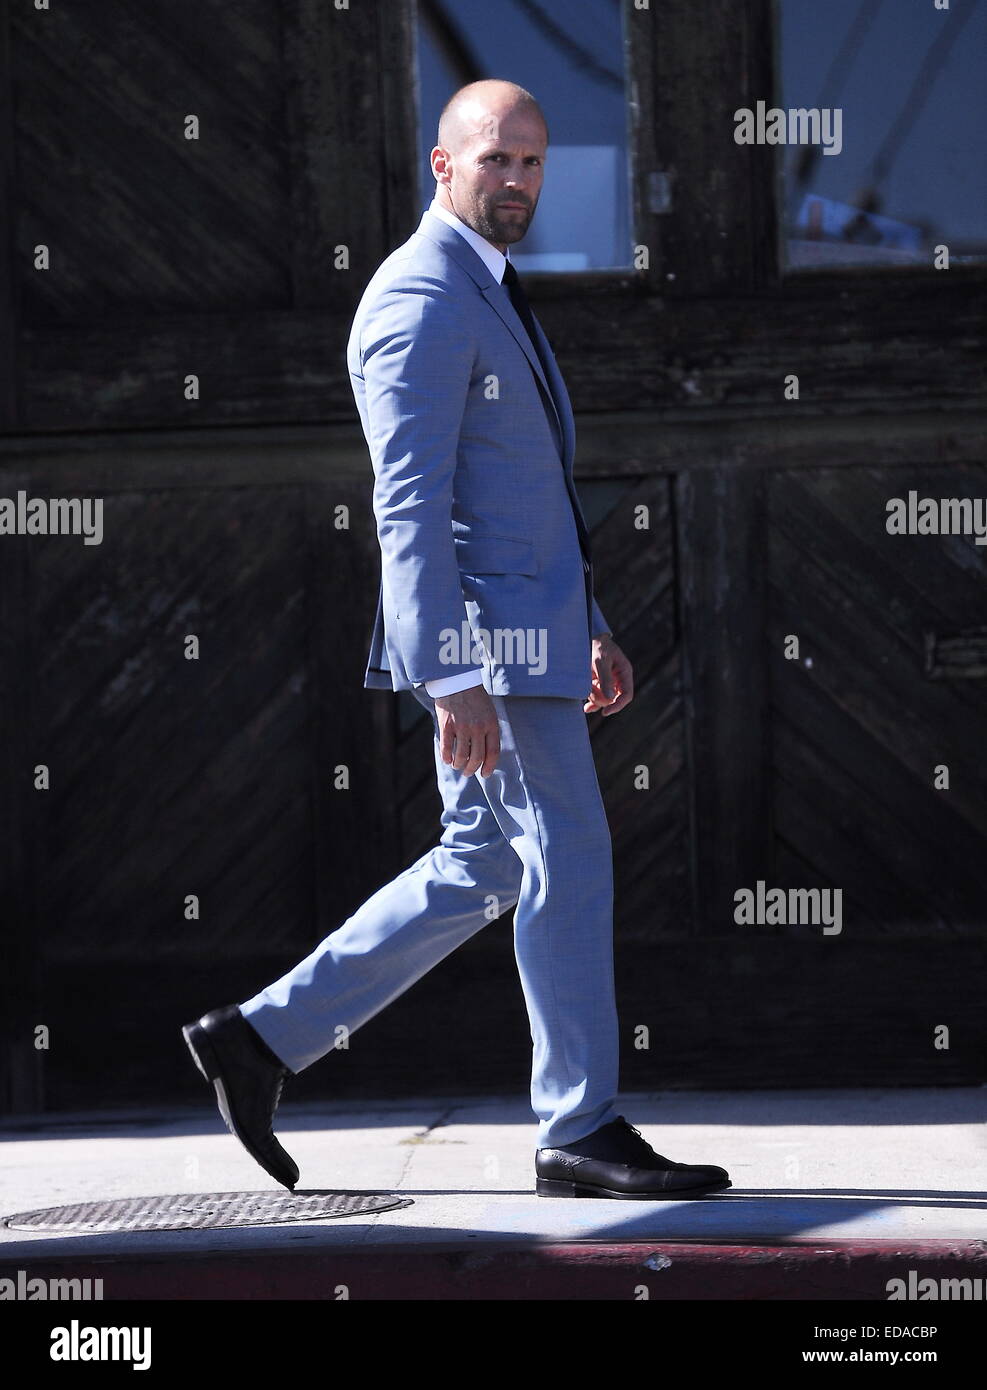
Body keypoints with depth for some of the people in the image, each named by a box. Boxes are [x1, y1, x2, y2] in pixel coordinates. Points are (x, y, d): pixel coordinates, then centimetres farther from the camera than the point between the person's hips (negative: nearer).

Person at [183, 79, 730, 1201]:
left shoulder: (491, 298, 20)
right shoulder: (421, 301, -13)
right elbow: (410, 507, -21)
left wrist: (592, 631, 24)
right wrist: (454, 682, -26)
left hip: (528, 623, 10)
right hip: (484, 632, -10)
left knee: (478, 872, 12)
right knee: (568, 862, -5)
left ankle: (262, 1037, 15)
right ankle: (581, 1131, 3)